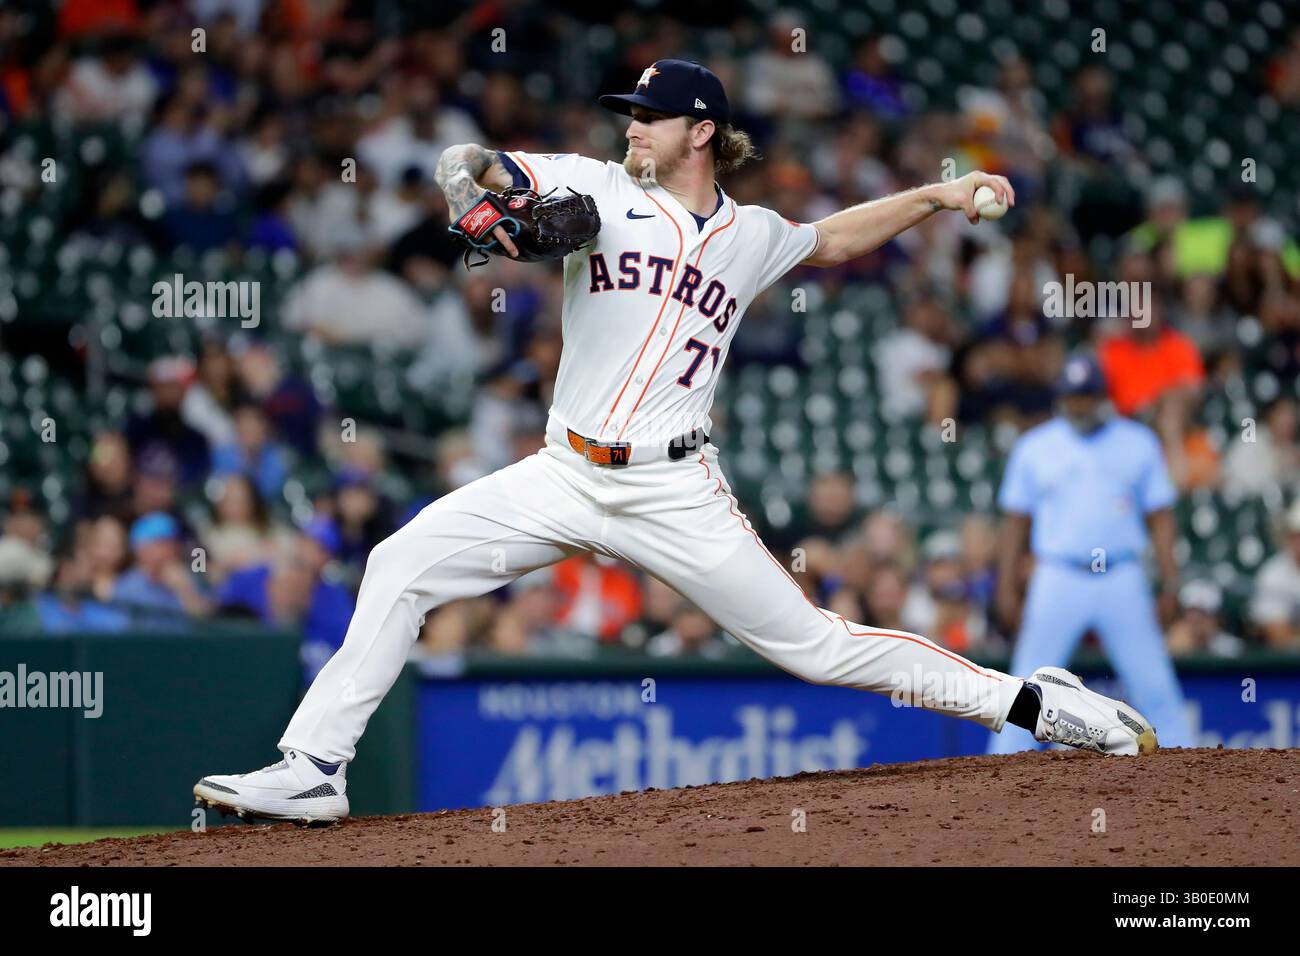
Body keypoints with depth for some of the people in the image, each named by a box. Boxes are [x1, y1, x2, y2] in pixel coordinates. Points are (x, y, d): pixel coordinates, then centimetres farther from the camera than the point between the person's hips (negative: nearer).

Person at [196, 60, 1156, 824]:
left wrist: (934, 197, 24)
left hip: (676, 492, -2)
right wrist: (472, 185, -25)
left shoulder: (751, 235, 9)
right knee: (401, 566, -11)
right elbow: (469, 162, -2)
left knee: (814, 642, -5)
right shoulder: (600, 190, 5)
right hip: (564, 478, 2)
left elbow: (832, 240, 30)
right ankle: (315, 769, -6)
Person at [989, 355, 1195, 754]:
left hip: (1121, 582, 0)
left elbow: (1160, 514, 8)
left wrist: (1170, 578, -3)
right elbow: (1016, 519, 9)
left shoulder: (1139, 443, 8)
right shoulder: (1034, 447, 7)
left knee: (1155, 686, -2)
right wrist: (1006, 587, 2)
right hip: (1057, 581, 0)